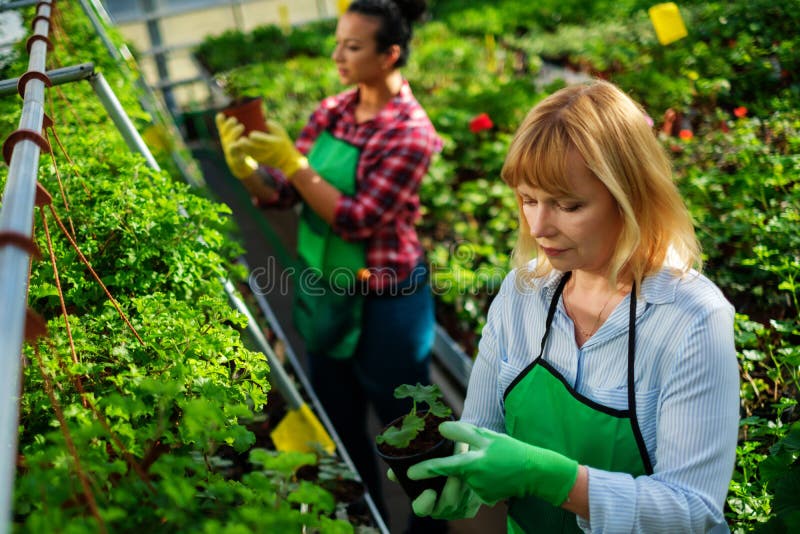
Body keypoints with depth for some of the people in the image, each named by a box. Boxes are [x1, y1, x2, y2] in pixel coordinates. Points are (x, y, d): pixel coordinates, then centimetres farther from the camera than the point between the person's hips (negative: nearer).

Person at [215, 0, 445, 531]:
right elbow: (282, 194, 0)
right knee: (339, 422, 21)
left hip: (383, 301, -7)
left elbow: (357, 220, -23)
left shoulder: (410, 131, -19)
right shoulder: (331, 111, 1)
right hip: (324, 293, 7)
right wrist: (244, 166, -19)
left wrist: (291, 161, -27)